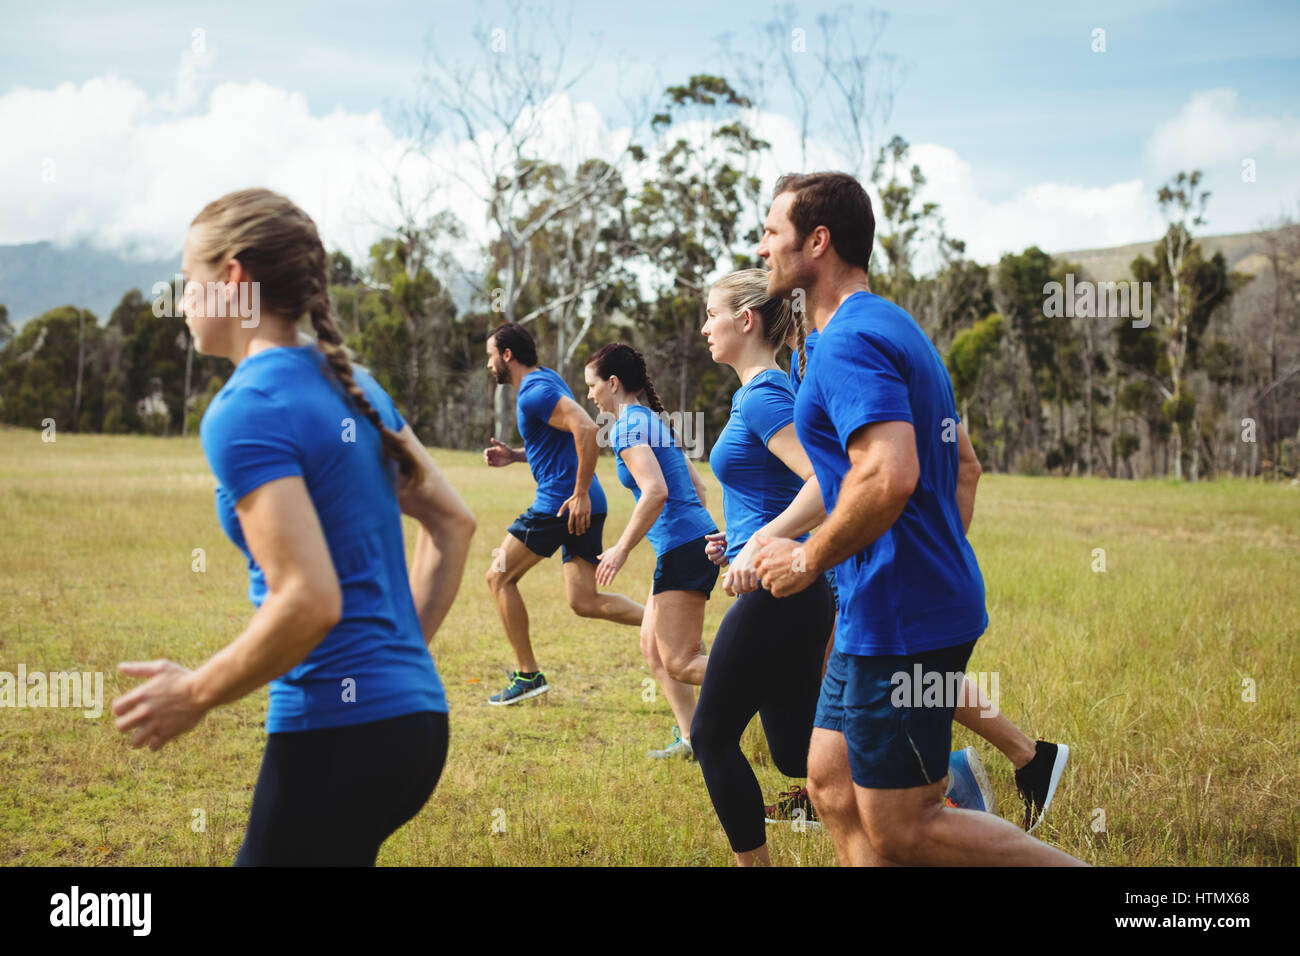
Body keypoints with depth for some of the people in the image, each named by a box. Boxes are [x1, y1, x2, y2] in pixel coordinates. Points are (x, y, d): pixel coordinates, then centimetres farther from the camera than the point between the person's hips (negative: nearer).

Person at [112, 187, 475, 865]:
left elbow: (310, 601, -22)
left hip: (340, 731, -9)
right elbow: (452, 522, 19)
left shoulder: (244, 411, -14)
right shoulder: (351, 386, 12)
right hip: (414, 713, 9)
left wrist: (193, 695, -9)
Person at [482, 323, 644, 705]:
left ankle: (528, 675, 8)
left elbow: (586, 430, -27)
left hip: (560, 502, -10)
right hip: (583, 506, 10)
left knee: (499, 577, 4)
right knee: (584, 602, 7)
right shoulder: (544, 380, 19)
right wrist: (514, 455, 18)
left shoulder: (534, 392, -13)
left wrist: (581, 494, -25)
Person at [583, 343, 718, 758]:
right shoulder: (655, 420, 19)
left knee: (680, 663, -8)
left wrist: (622, 548, -16)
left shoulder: (628, 426, -10)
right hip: (698, 538, 10)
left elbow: (655, 491, -24)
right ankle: (691, 739, 13)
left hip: (682, 548, -10)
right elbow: (697, 487, 22)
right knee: (652, 647, 14)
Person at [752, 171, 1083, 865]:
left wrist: (808, 559, -18)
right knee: (833, 787, 14)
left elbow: (889, 475, -31)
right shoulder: (894, 328, 17)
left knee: (901, 831, -2)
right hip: (880, 617, 10)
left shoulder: (850, 343, -17)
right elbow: (963, 464, 22)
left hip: (901, 623, -10)